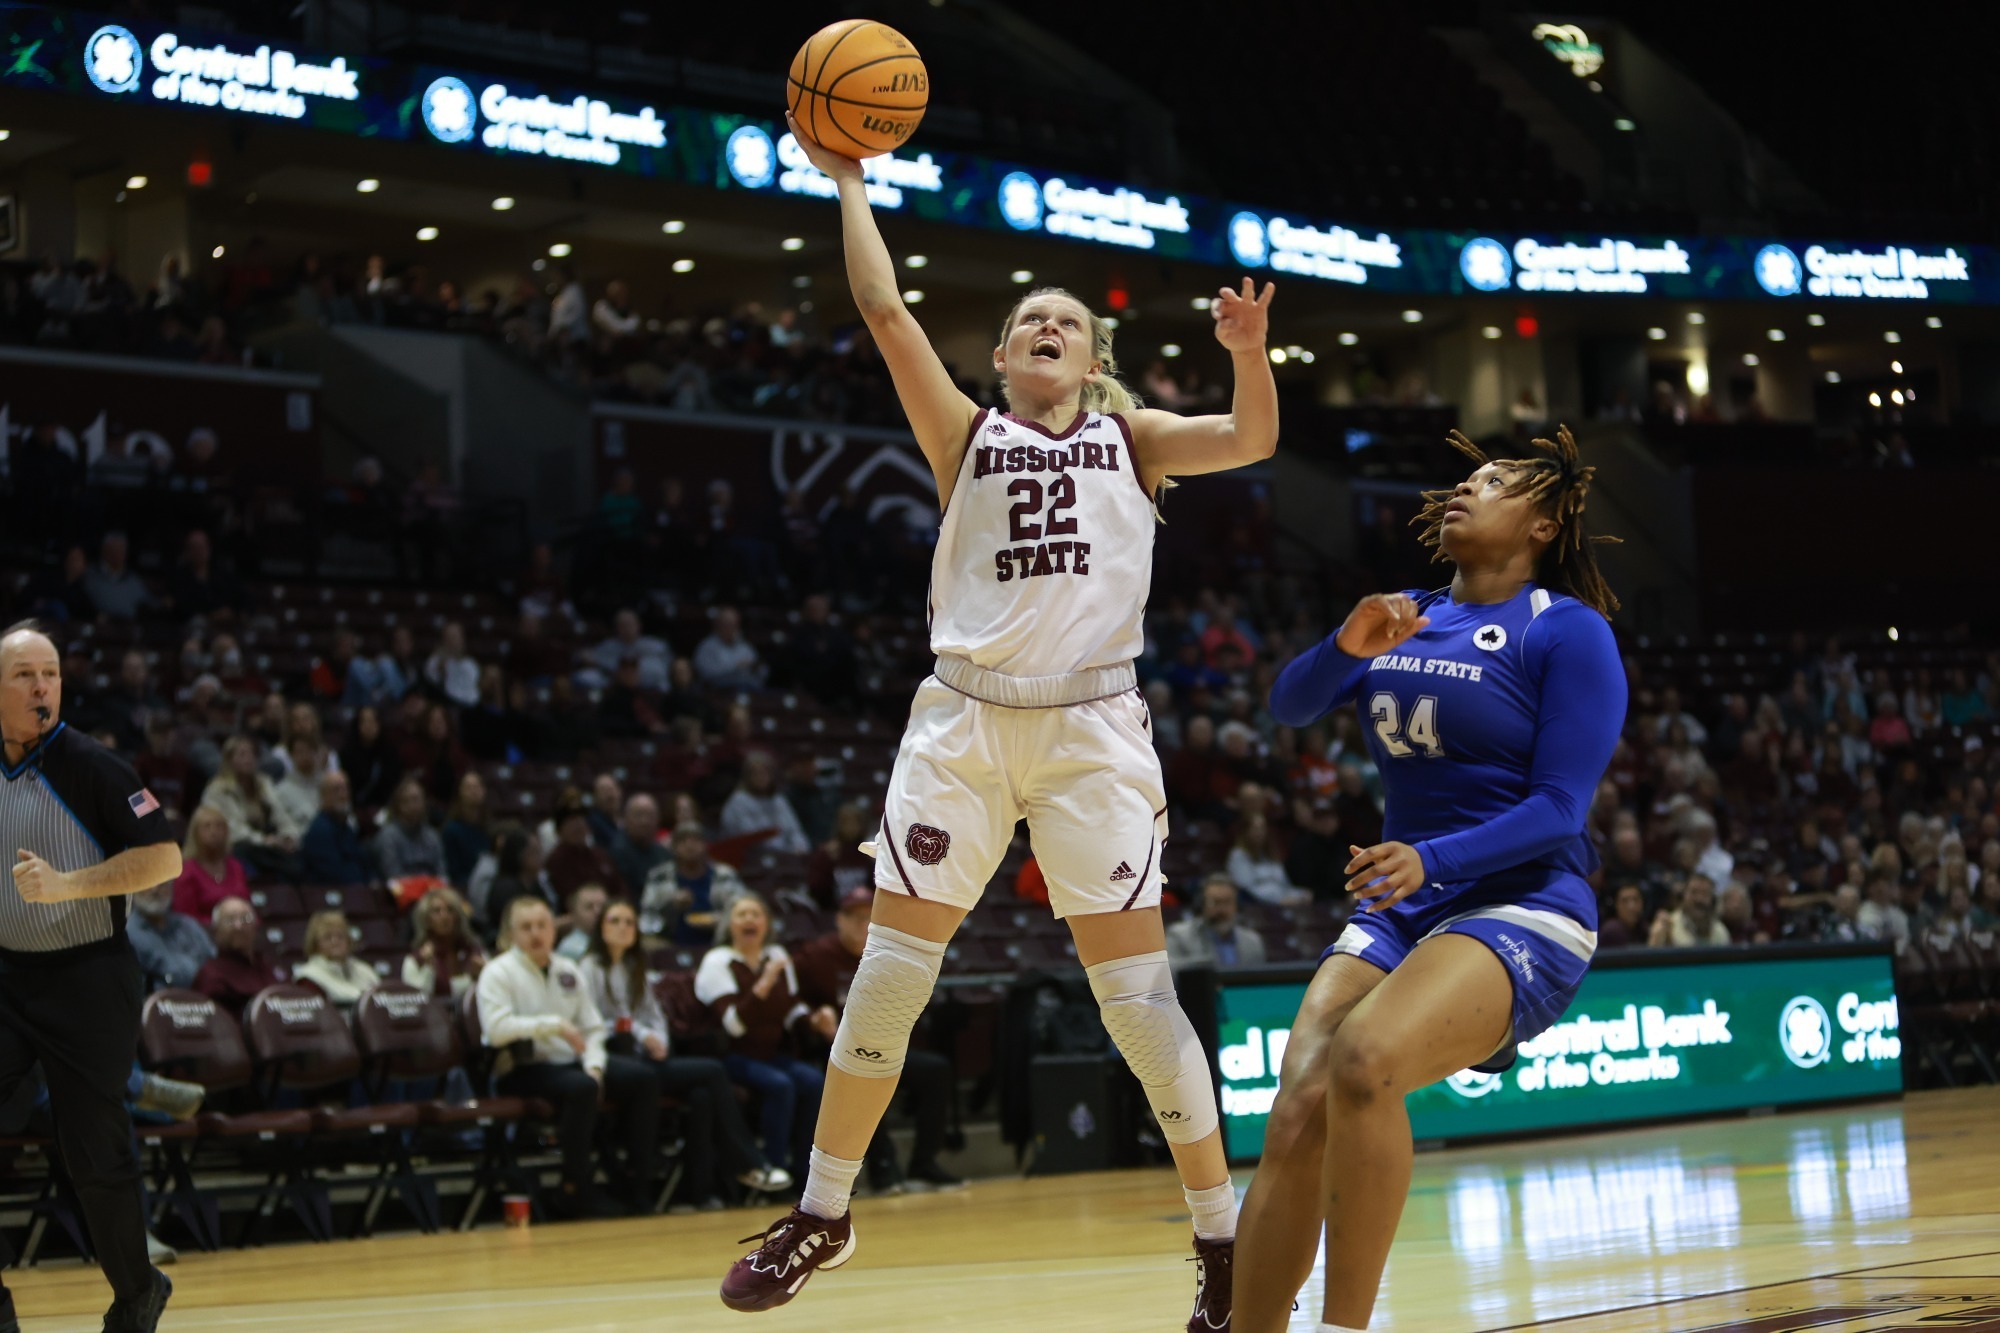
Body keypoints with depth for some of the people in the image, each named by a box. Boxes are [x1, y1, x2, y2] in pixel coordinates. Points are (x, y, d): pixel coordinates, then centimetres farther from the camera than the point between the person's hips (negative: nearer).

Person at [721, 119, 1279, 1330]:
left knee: (1135, 988, -5)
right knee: (891, 971, -2)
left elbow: (1252, 442, -3)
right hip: (965, 722, 1)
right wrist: (848, 182, 4)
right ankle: (824, 1215, 14)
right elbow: (887, 312, 2)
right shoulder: (969, 435, 11)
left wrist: (1250, 353, -21)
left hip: (1093, 728, -1)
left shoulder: (1129, 439, 13)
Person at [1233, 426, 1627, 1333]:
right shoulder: (1407, 618, 14)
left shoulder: (1569, 630, -5)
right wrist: (1347, 645, -16)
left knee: (1362, 1061, -33)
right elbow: (1290, 707, 5)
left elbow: (1560, 808, -13)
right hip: (1396, 914, 6)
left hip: (1523, 909, -6)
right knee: (1298, 1114, -18)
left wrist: (1432, 859, -28)